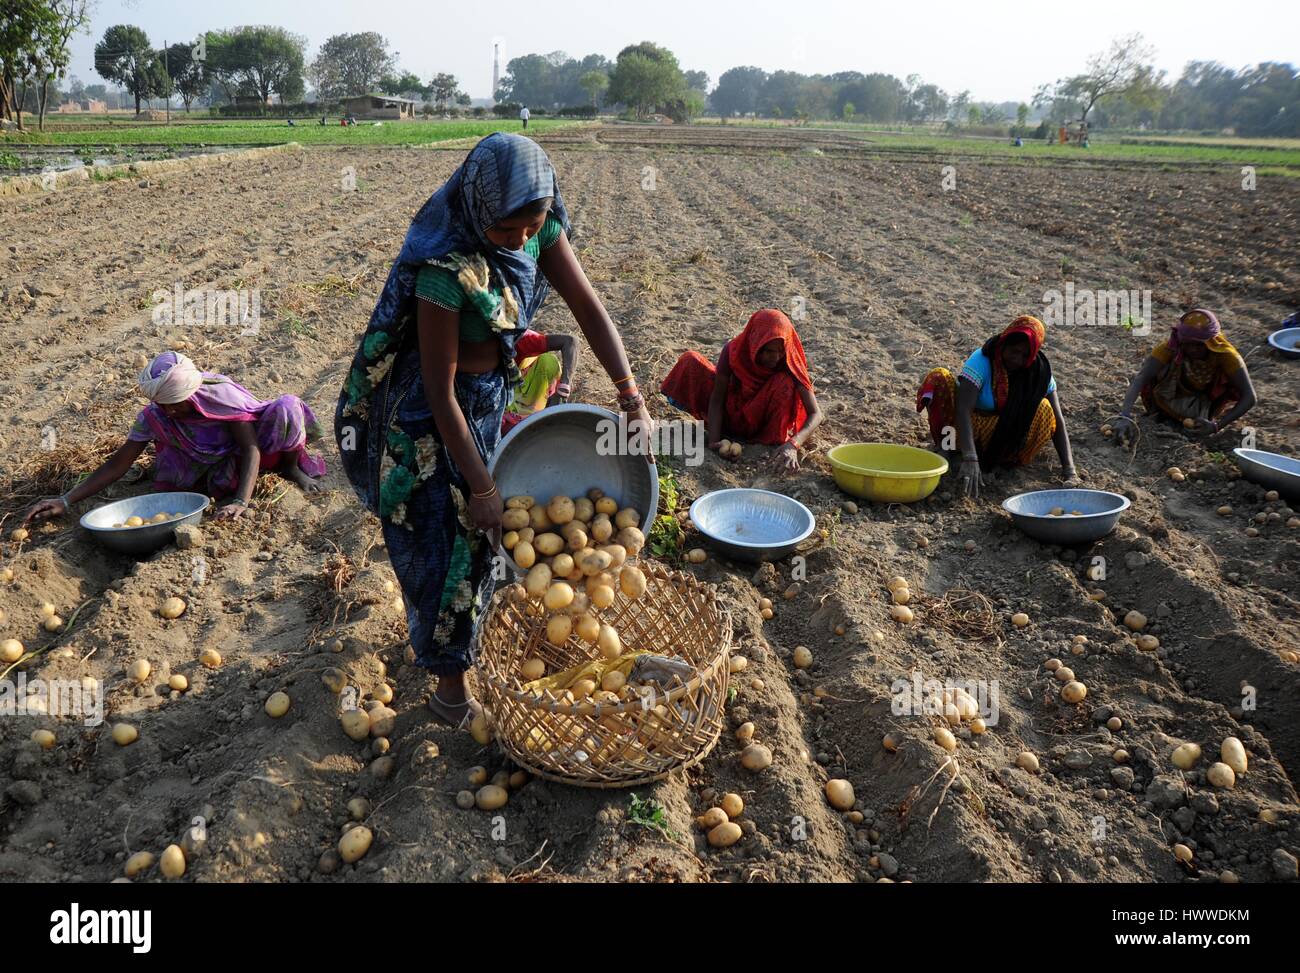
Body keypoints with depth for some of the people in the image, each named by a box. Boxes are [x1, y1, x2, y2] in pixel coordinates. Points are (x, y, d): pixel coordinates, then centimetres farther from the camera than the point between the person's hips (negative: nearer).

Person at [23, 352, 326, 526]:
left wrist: (241, 502, -46)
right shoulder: (154, 416, -16)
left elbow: (251, 448, -31)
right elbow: (119, 462, -10)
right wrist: (66, 501, -18)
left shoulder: (220, 393, -27)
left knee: (288, 408, -34)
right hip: (221, 469, 5)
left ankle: (291, 467, -5)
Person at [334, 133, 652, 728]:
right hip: (430, 410, -7)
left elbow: (588, 307, -14)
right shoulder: (446, 268, -33)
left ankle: (462, 624, 48)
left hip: (494, 394, 7)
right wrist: (480, 485, -25)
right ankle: (450, 674, 20)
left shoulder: (540, 228, -15)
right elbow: (440, 391, -28)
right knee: (444, 535, 2)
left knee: (483, 526, 21)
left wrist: (631, 400, -25)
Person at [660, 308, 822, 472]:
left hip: (760, 421, -1)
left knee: (785, 382, -33)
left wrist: (793, 444, -48)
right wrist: (714, 440, -34)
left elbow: (816, 413, -31)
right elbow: (717, 398, -19)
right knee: (690, 360, -17)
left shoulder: (789, 364, -26)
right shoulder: (733, 351, -24)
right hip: (731, 414, 1)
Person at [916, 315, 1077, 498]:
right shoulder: (982, 360, -24)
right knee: (940, 378, -28)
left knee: (1044, 410, -25)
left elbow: (1058, 420, -12)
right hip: (968, 426, -3)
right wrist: (970, 458, -47)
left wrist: (1068, 468, -24)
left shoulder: (1039, 371, -11)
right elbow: (963, 409, -35)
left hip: (1004, 432, 3)